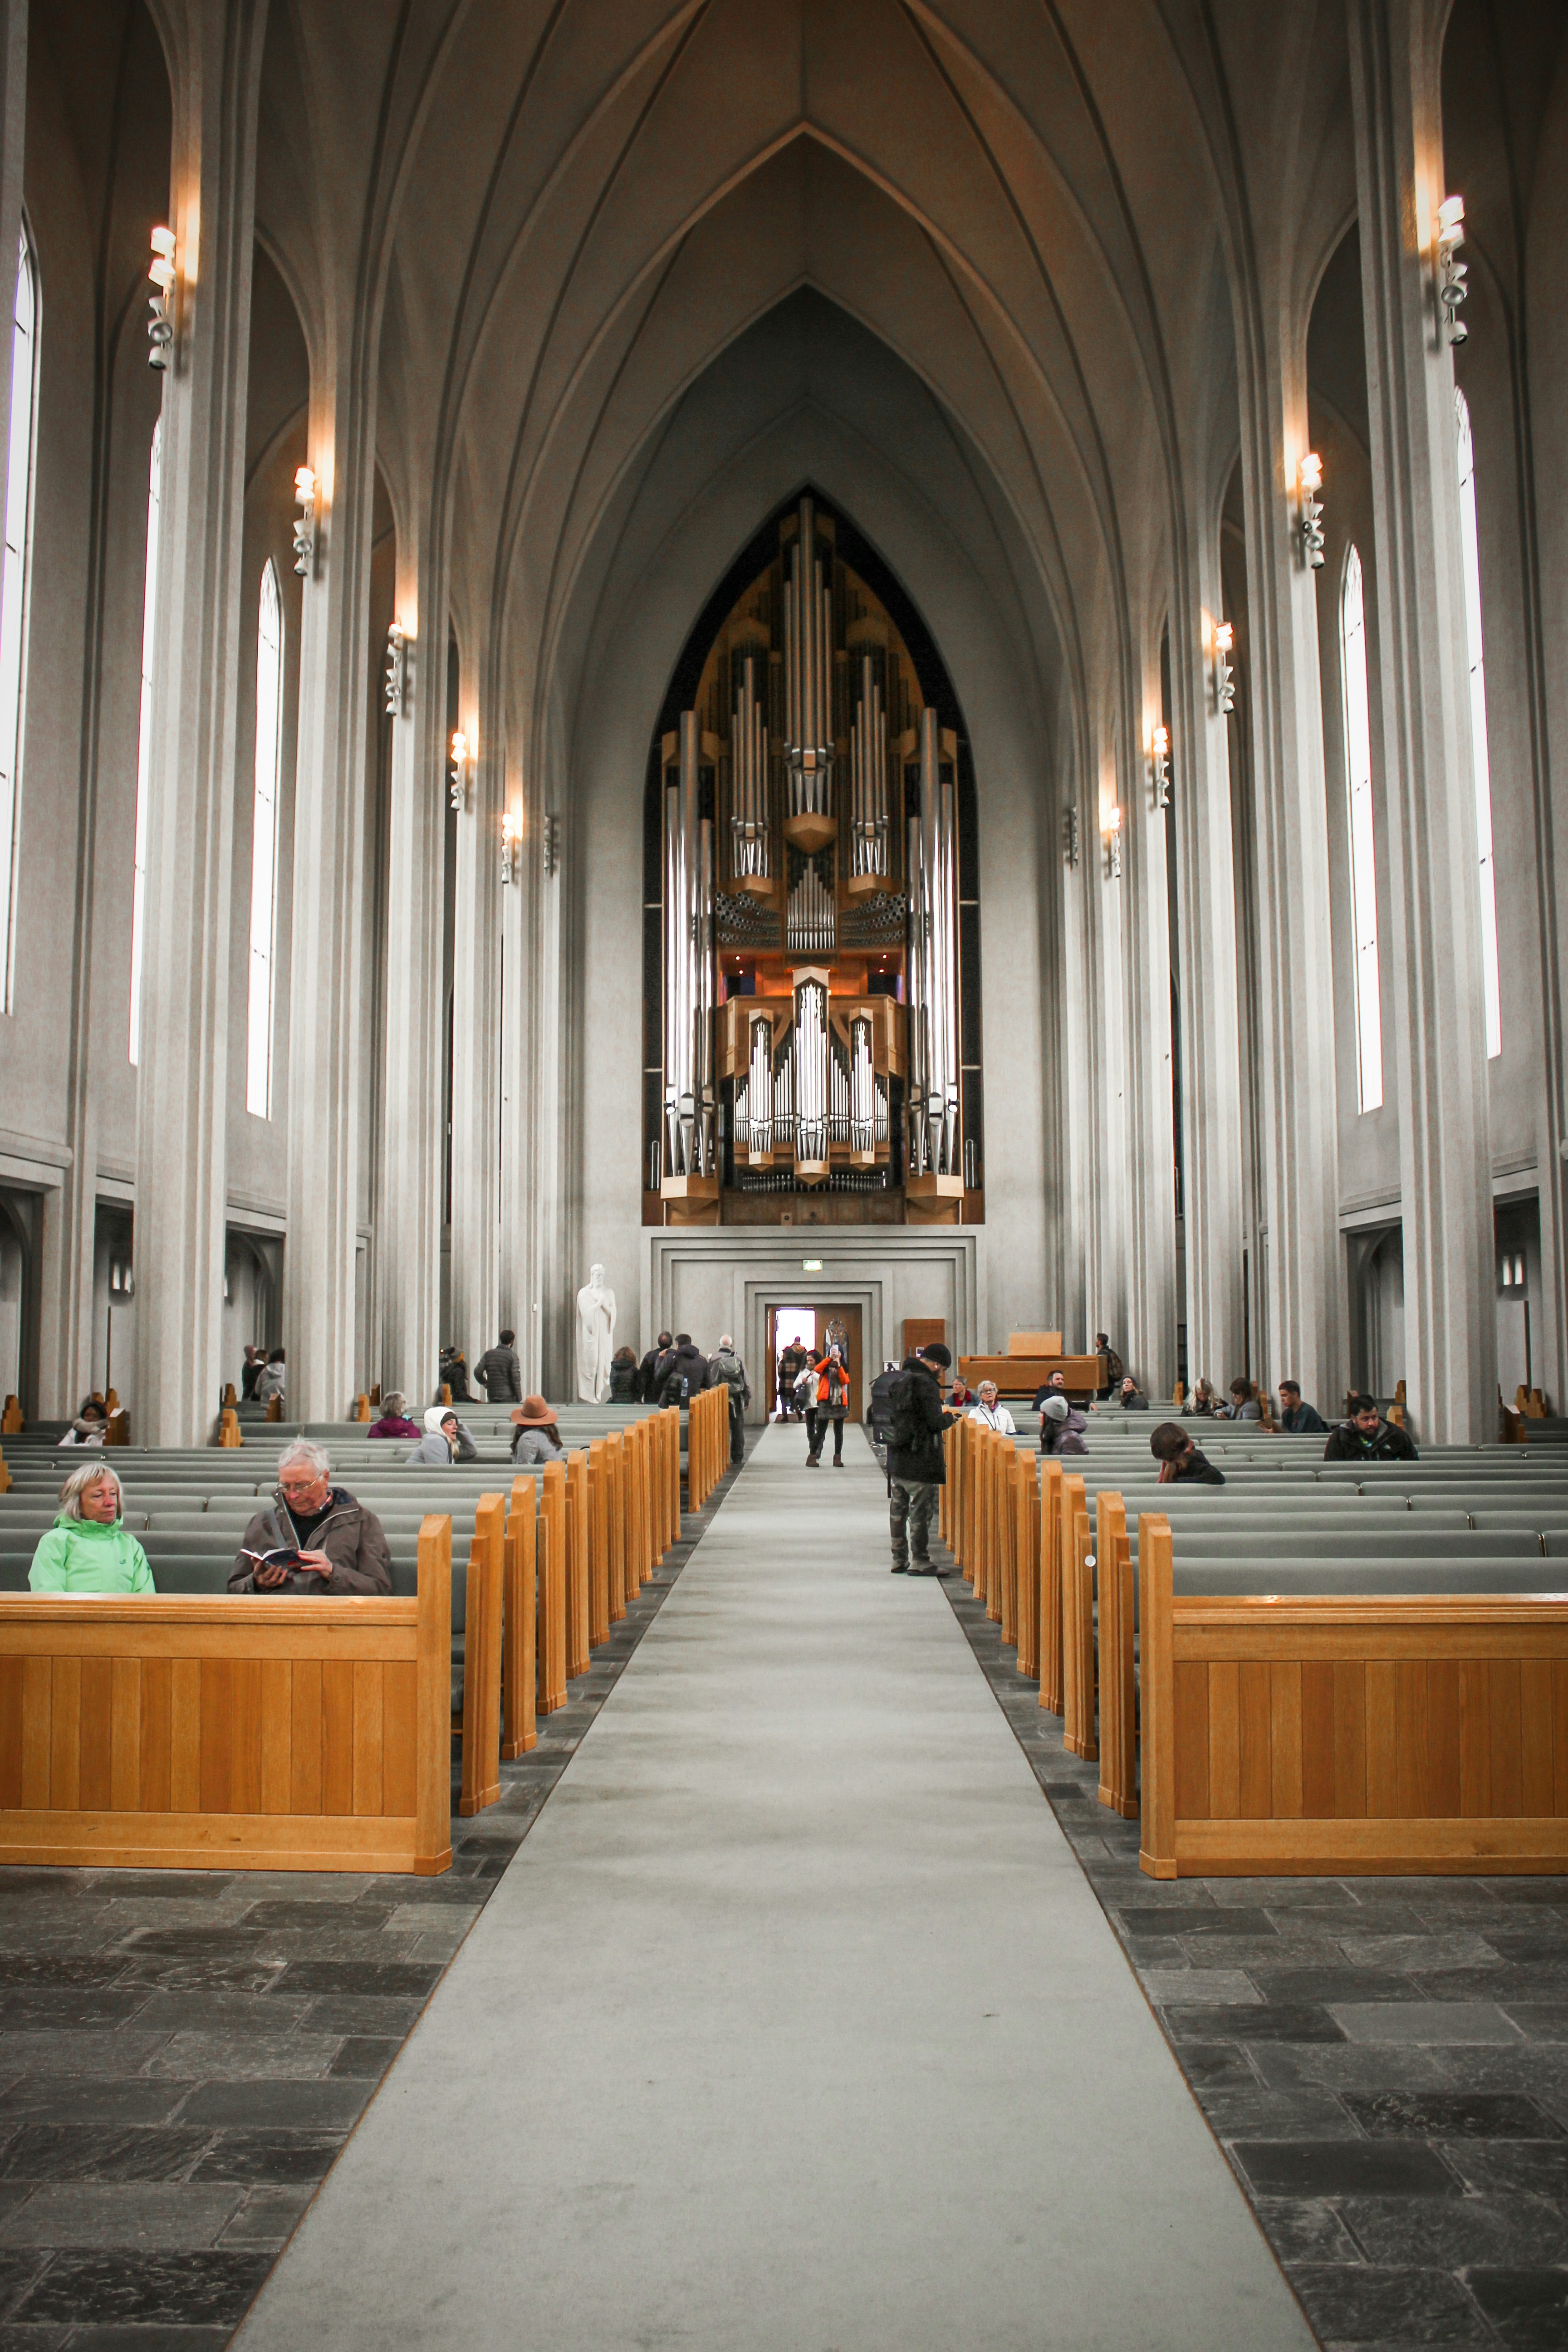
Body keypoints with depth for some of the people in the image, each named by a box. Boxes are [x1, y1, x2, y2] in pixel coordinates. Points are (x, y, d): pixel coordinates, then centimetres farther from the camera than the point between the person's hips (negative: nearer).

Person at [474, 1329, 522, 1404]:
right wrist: (519, 1399, -3)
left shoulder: (488, 1354, 5)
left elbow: (477, 1372, 0)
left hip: (492, 1396, 4)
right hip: (508, 1396, -4)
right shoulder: (513, 1357, -7)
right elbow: (516, 1379, -10)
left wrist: (485, 1384, 17)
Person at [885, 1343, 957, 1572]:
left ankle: (899, 1560, 19)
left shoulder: (898, 1379, 12)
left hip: (896, 1457, 8)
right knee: (921, 1510, -1)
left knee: (898, 1509, 13)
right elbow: (935, 1422, -19)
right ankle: (919, 1562, 2)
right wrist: (950, 1418, 2)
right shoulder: (926, 1383, -15)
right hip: (919, 1460, -8)